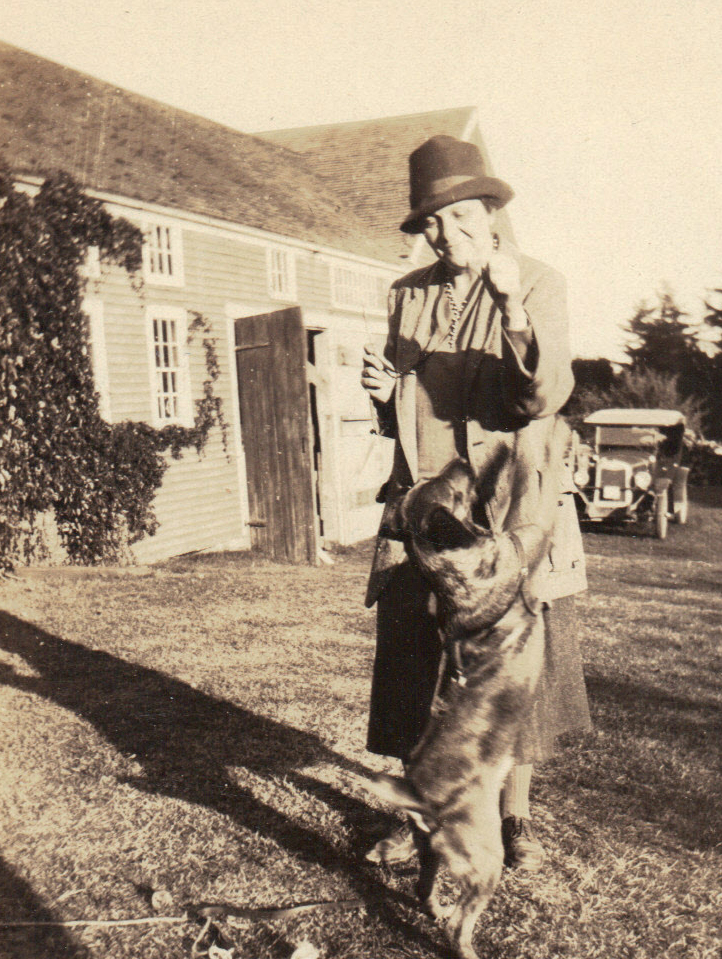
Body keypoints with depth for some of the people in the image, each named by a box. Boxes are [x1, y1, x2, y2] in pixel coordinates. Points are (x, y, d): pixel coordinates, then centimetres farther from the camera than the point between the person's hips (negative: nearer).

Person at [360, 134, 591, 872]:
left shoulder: (539, 284, 0)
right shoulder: (407, 295, 11)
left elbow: (544, 399, -15)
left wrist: (513, 309, -27)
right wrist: (383, 391, -4)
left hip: (509, 508, -3)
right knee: (408, 662, 5)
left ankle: (514, 816, 24)